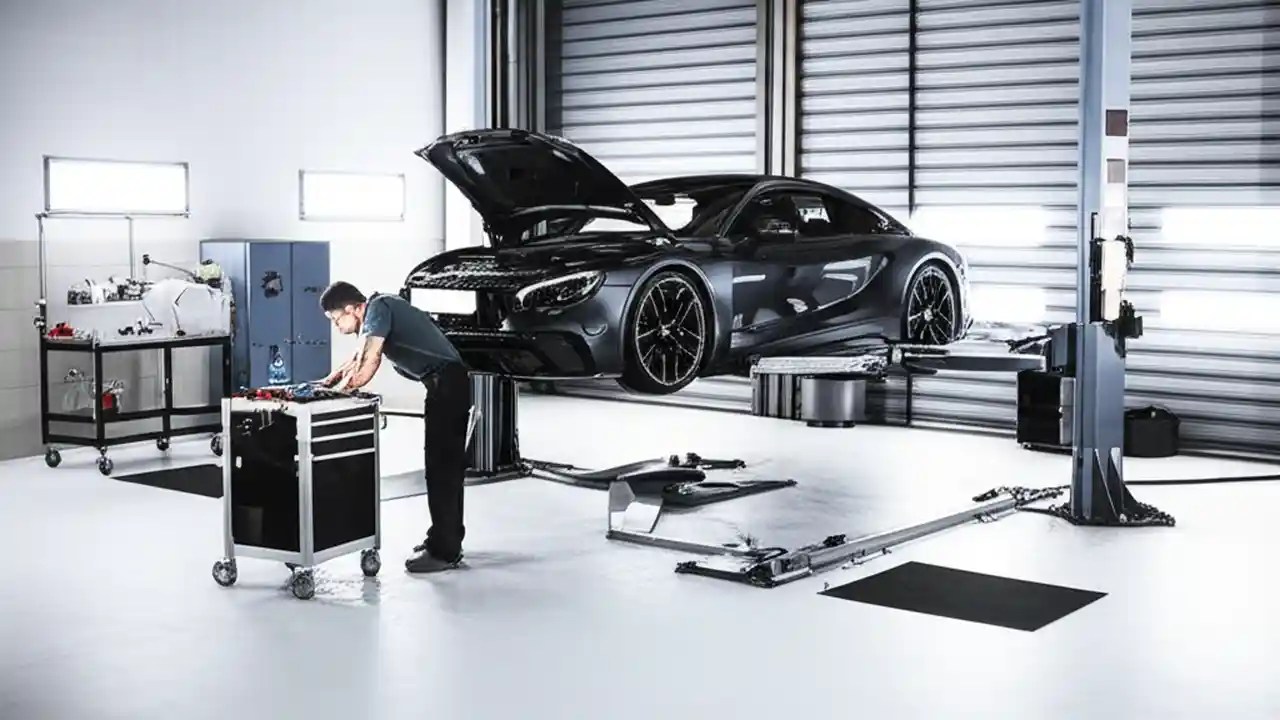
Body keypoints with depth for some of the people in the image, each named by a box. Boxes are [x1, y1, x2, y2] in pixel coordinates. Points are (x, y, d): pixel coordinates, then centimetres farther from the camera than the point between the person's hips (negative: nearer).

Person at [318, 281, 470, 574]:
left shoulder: (378, 308, -12)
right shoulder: (381, 308, 16)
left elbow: (366, 365, -20)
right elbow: (359, 359, 26)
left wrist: (338, 391, -7)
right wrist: (325, 383, 20)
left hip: (445, 384, -10)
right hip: (453, 384, 10)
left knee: (441, 467, -7)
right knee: (448, 465, 16)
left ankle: (444, 551, -4)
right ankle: (448, 540, 26)